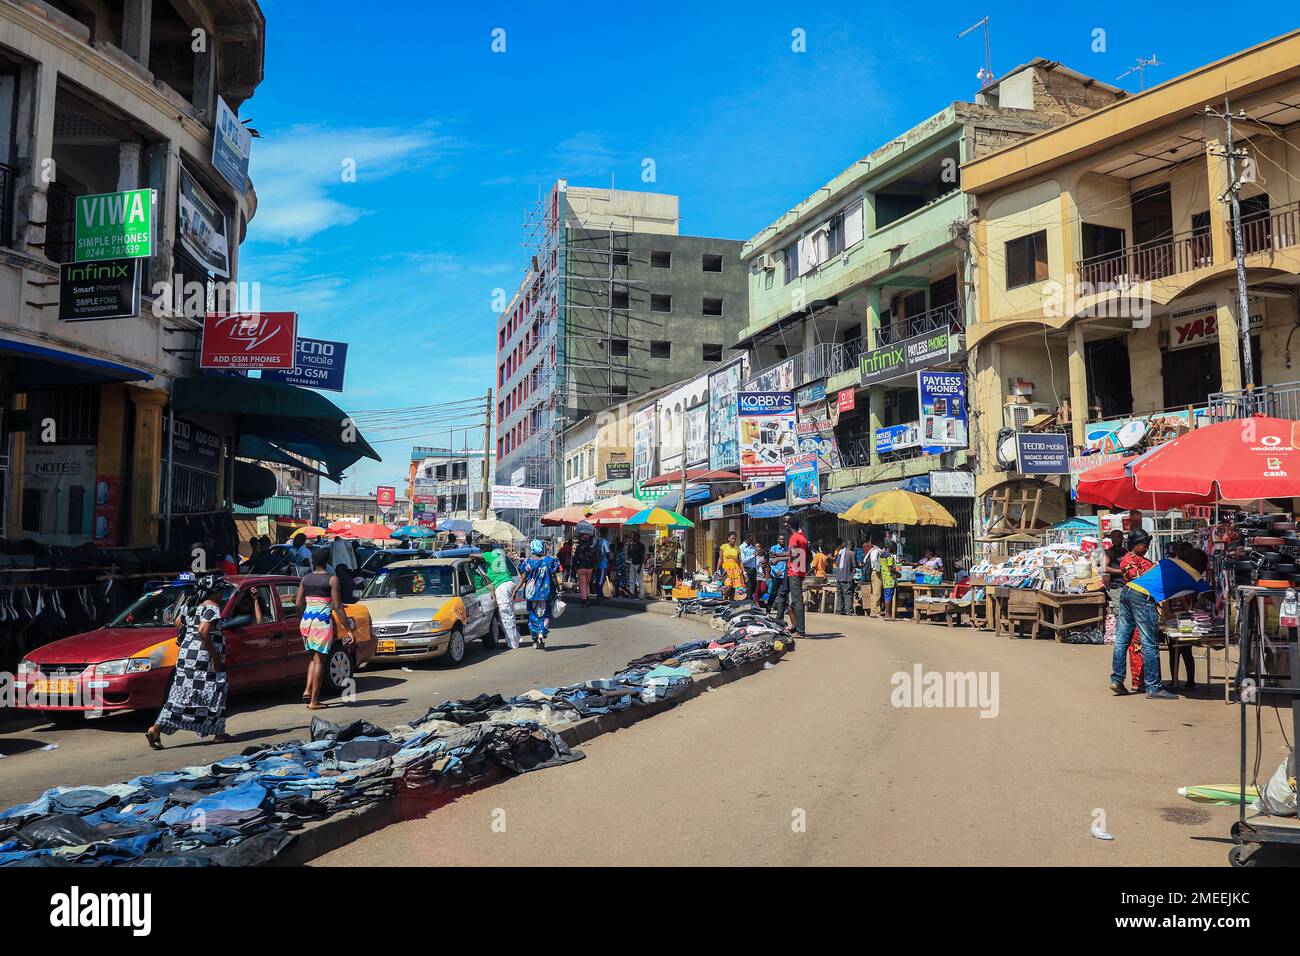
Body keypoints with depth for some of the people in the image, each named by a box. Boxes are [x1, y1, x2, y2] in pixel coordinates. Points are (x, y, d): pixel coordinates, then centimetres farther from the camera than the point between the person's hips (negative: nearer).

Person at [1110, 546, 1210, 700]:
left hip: (1128, 589, 7)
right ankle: (1154, 688, 4)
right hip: (1144, 598, -7)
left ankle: (1116, 680, 16)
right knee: (1150, 645, 0)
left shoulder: (1168, 561, 22)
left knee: (1121, 640, 10)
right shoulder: (1195, 578, 9)